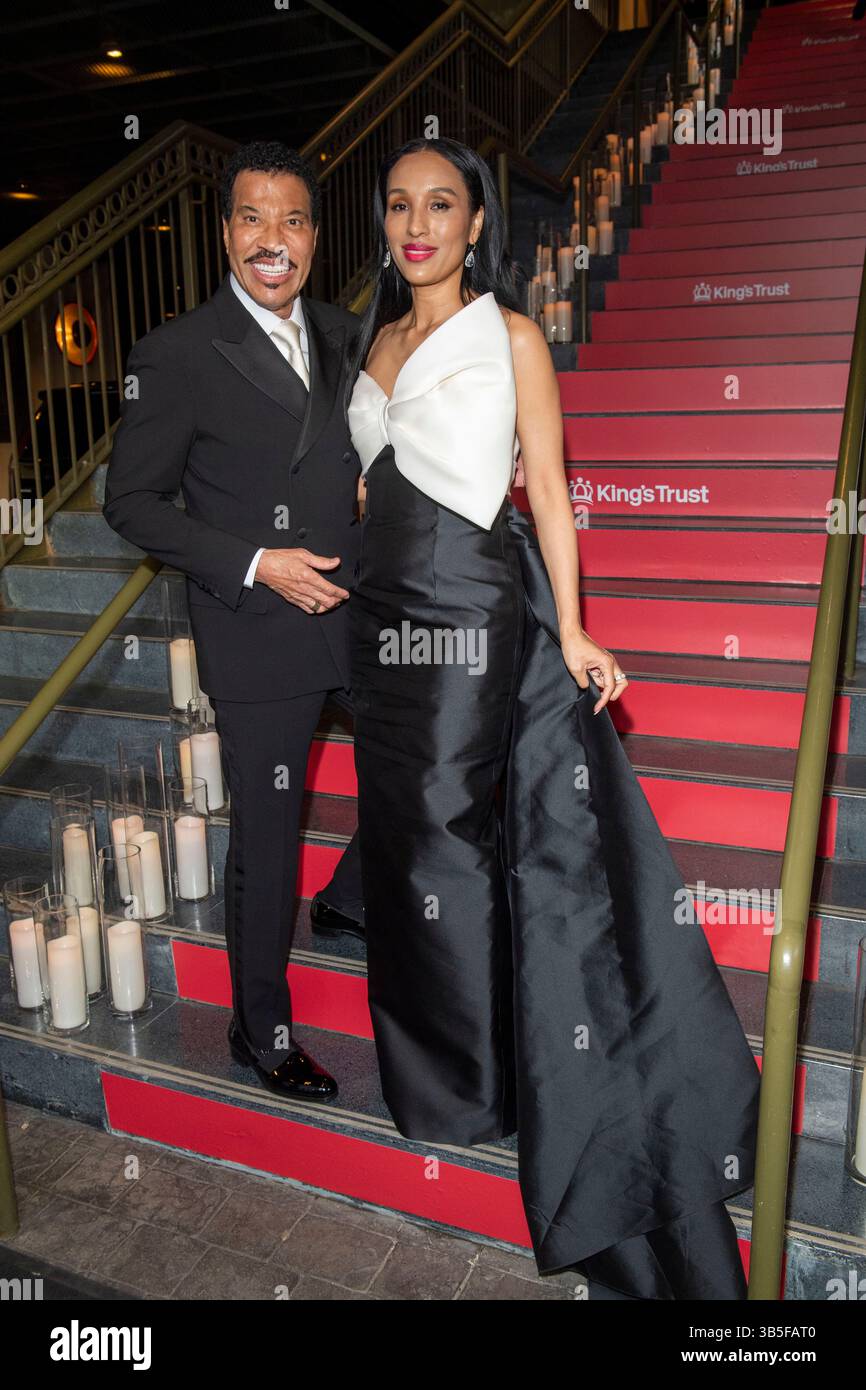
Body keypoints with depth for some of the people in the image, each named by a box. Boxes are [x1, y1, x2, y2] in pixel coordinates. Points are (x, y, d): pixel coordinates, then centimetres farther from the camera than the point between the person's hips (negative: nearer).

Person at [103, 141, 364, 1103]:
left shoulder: (346, 336, 9)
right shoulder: (176, 356, -9)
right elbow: (132, 502, -8)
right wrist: (255, 564, -17)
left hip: (363, 613, 6)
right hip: (259, 636, -6)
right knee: (265, 841, 5)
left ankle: (351, 900, 44)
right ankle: (261, 1033, 27)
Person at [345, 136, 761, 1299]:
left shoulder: (512, 336, -1)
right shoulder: (378, 341, 15)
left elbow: (547, 489, -5)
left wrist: (570, 632, -12)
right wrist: (348, 586, 14)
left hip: (475, 610, -6)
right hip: (386, 607, 6)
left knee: (450, 827, -1)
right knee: (399, 824, 10)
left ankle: (472, 1080, 21)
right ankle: (425, 1066, 31)